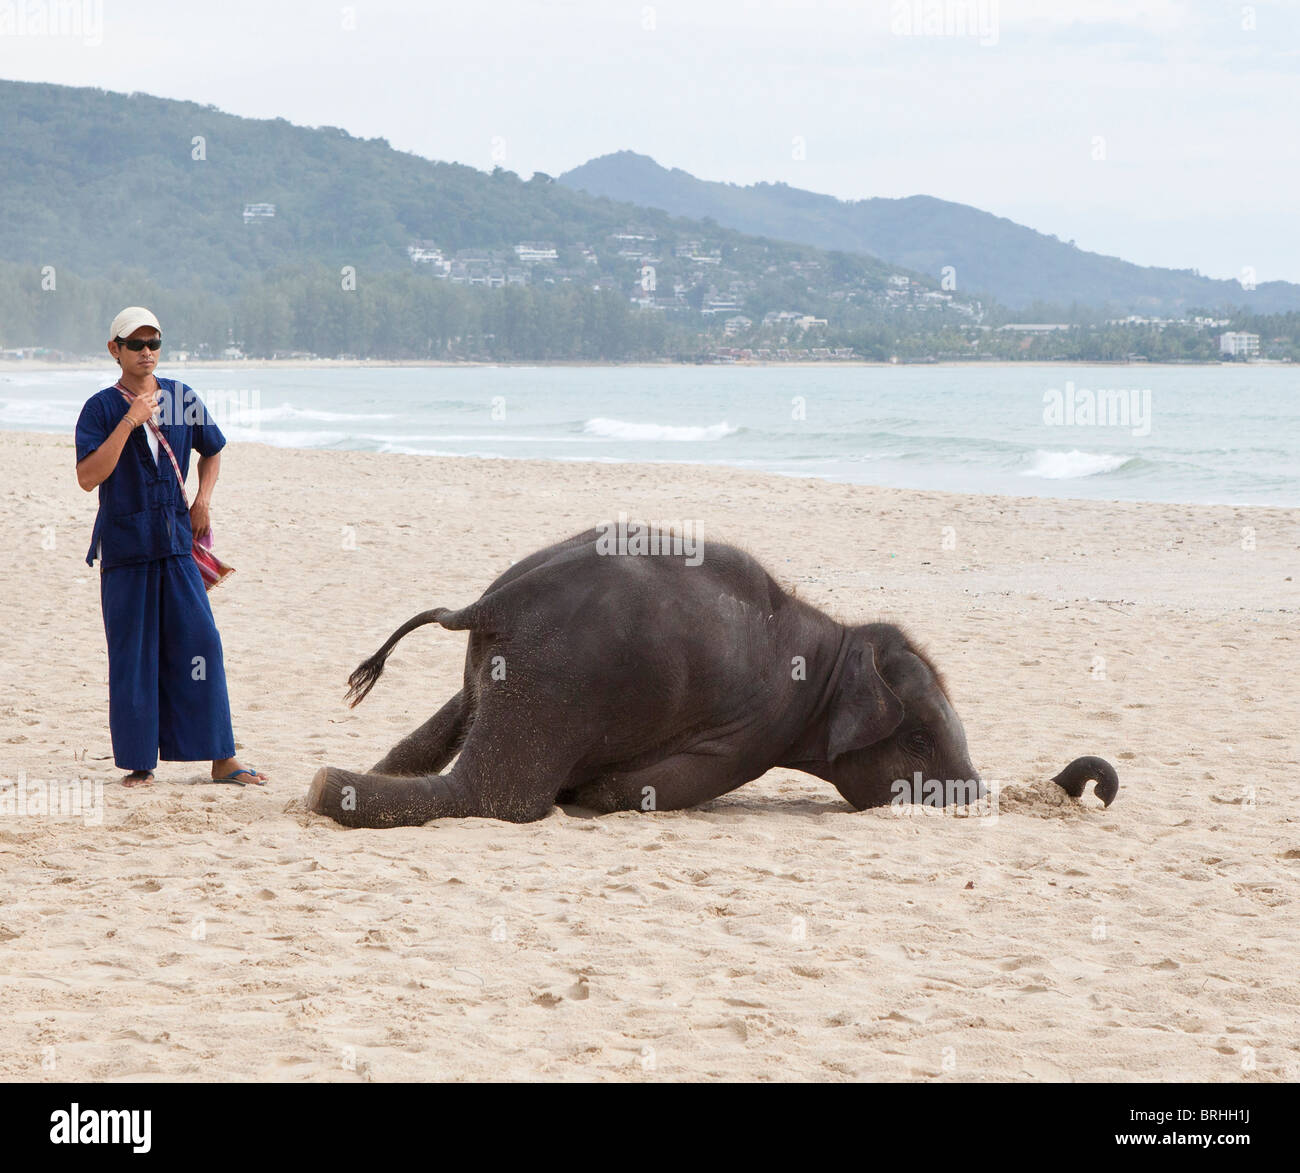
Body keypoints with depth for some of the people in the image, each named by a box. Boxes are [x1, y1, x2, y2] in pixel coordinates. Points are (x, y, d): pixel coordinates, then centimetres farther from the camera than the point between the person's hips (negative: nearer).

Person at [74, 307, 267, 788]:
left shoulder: (183, 399, 8)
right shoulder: (101, 409, -3)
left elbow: (212, 450, 25)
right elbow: (87, 477, -16)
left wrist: (203, 500, 9)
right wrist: (129, 422, -21)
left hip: (177, 544, 3)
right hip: (124, 548, -3)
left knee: (199, 644, -2)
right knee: (133, 656, 0)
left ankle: (221, 759, 3)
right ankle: (138, 762, 8)